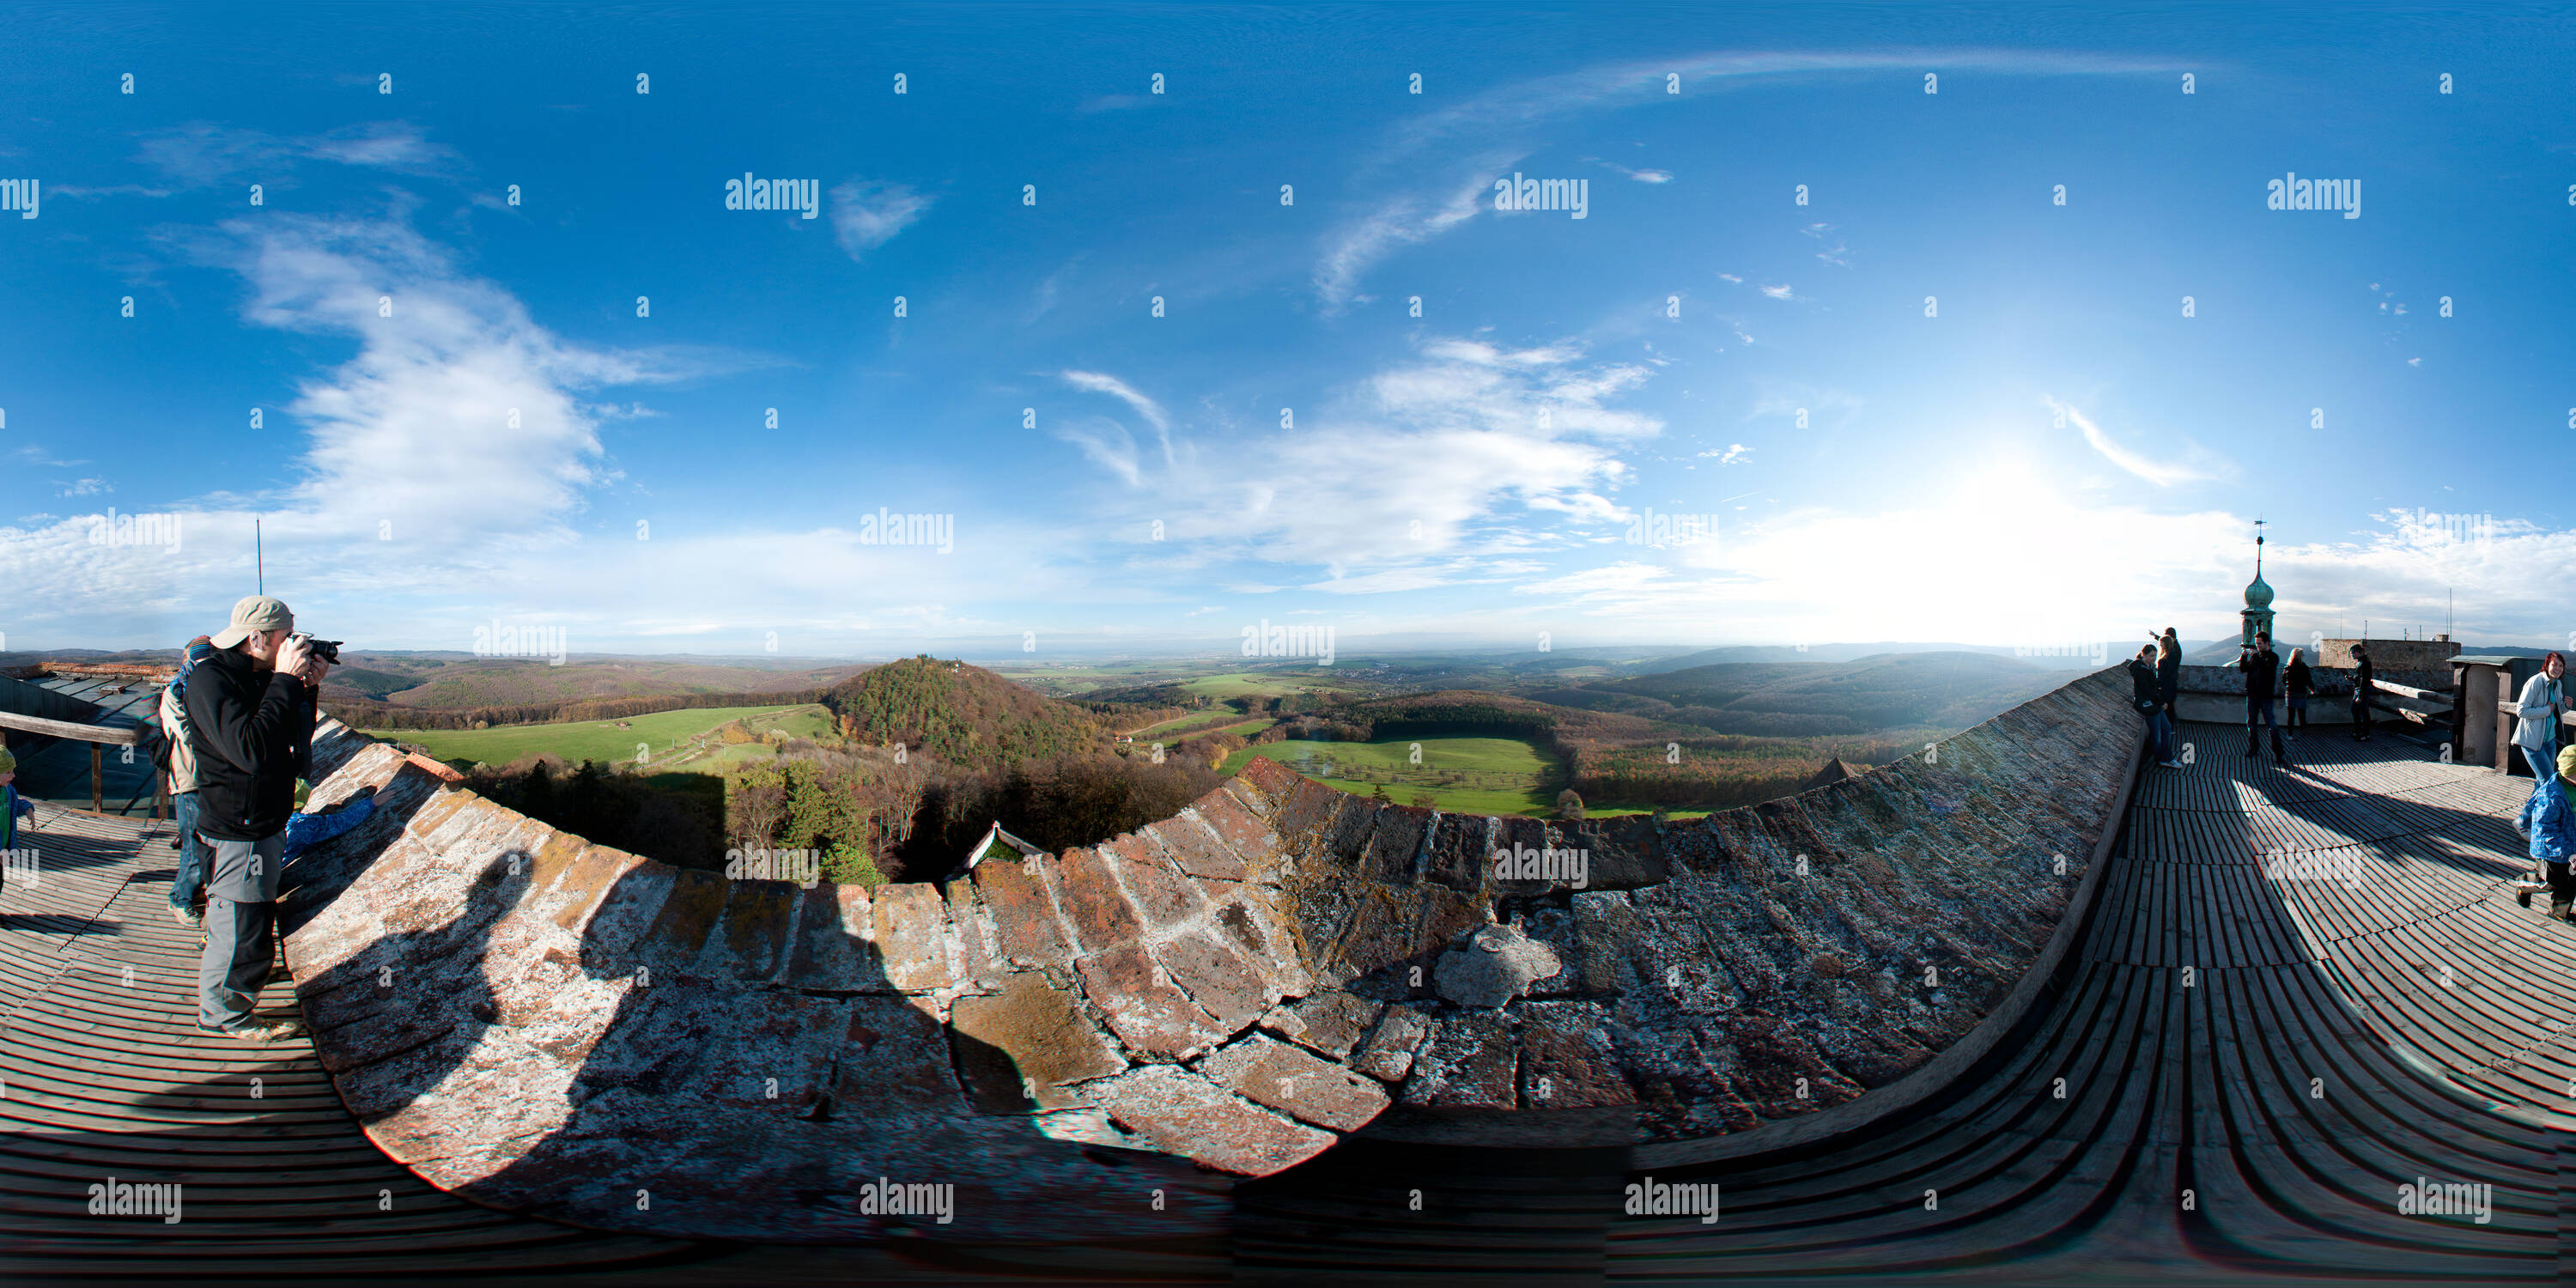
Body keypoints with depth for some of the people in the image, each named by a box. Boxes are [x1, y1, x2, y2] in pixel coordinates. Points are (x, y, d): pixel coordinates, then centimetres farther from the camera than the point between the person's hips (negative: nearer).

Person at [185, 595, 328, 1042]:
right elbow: (250, 749, -33)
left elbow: (295, 742, 14)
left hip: (265, 824, 10)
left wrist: (306, 689, 0)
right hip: (237, 833, -10)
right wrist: (285, 681, -28)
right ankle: (225, 1017, 15)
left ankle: (223, 1008, 39)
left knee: (248, 924, 23)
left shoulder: (261, 677, 8)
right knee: (241, 930, -1)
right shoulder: (209, 681, -20)